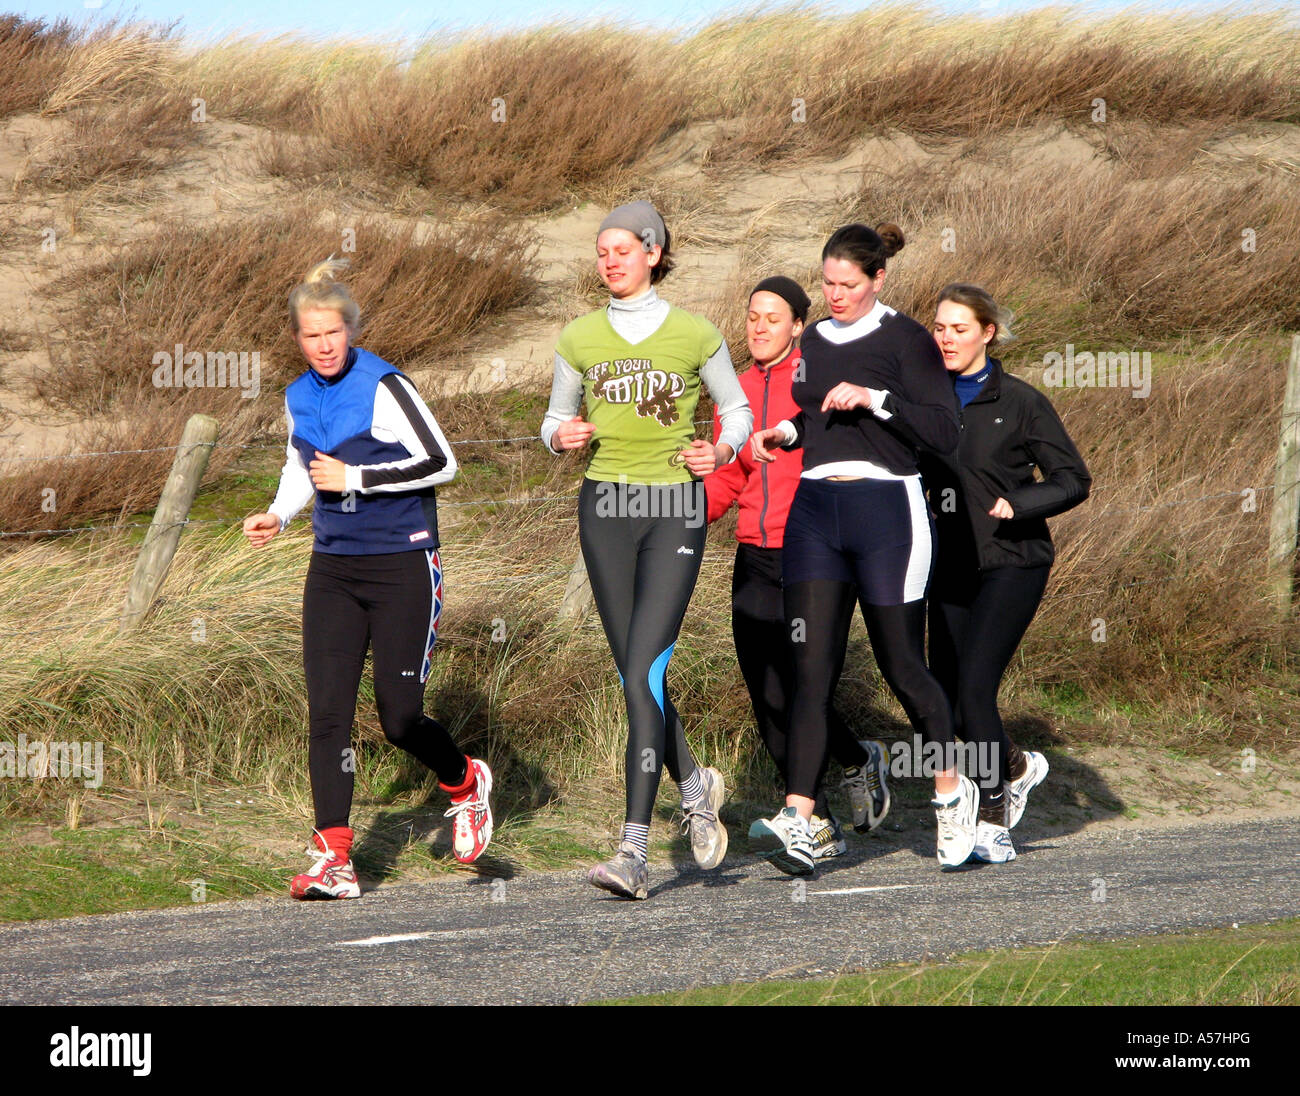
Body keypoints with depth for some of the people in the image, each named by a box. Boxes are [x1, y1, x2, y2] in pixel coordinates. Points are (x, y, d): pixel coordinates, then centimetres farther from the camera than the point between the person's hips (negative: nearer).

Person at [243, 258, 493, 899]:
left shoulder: (382, 387, -13)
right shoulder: (299, 399, 7)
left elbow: (440, 463, -14)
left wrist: (354, 477, -17)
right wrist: (277, 516, 7)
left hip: (402, 565, -6)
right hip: (333, 569, 6)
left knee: (400, 720, -4)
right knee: (327, 712, -6)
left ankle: (466, 785, 28)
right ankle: (334, 861, -5)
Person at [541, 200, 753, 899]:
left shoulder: (694, 335, 0)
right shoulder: (580, 339, 6)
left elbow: (737, 409, 12)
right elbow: (556, 419, 16)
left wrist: (721, 451, -8)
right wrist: (561, 437, -7)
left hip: (675, 508, -4)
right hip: (604, 506, 4)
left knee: (644, 673, -14)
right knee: (636, 677, 7)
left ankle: (633, 851, -17)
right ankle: (695, 788, 35)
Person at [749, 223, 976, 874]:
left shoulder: (905, 340, -4)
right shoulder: (813, 342, 16)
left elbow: (944, 434, -11)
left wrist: (875, 398, -18)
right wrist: (784, 433, 10)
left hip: (885, 509, -5)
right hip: (812, 510, 5)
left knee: (902, 667, 3)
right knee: (811, 670, -6)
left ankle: (952, 789, 28)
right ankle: (798, 826, -14)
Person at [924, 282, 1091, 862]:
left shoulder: (1020, 402, -5)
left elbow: (1074, 479, -2)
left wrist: (1015, 506, -16)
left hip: (1011, 562, -5)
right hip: (950, 568, 5)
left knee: (973, 689, -16)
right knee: (945, 697, 3)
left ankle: (992, 820, -2)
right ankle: (1019, 766, 32)